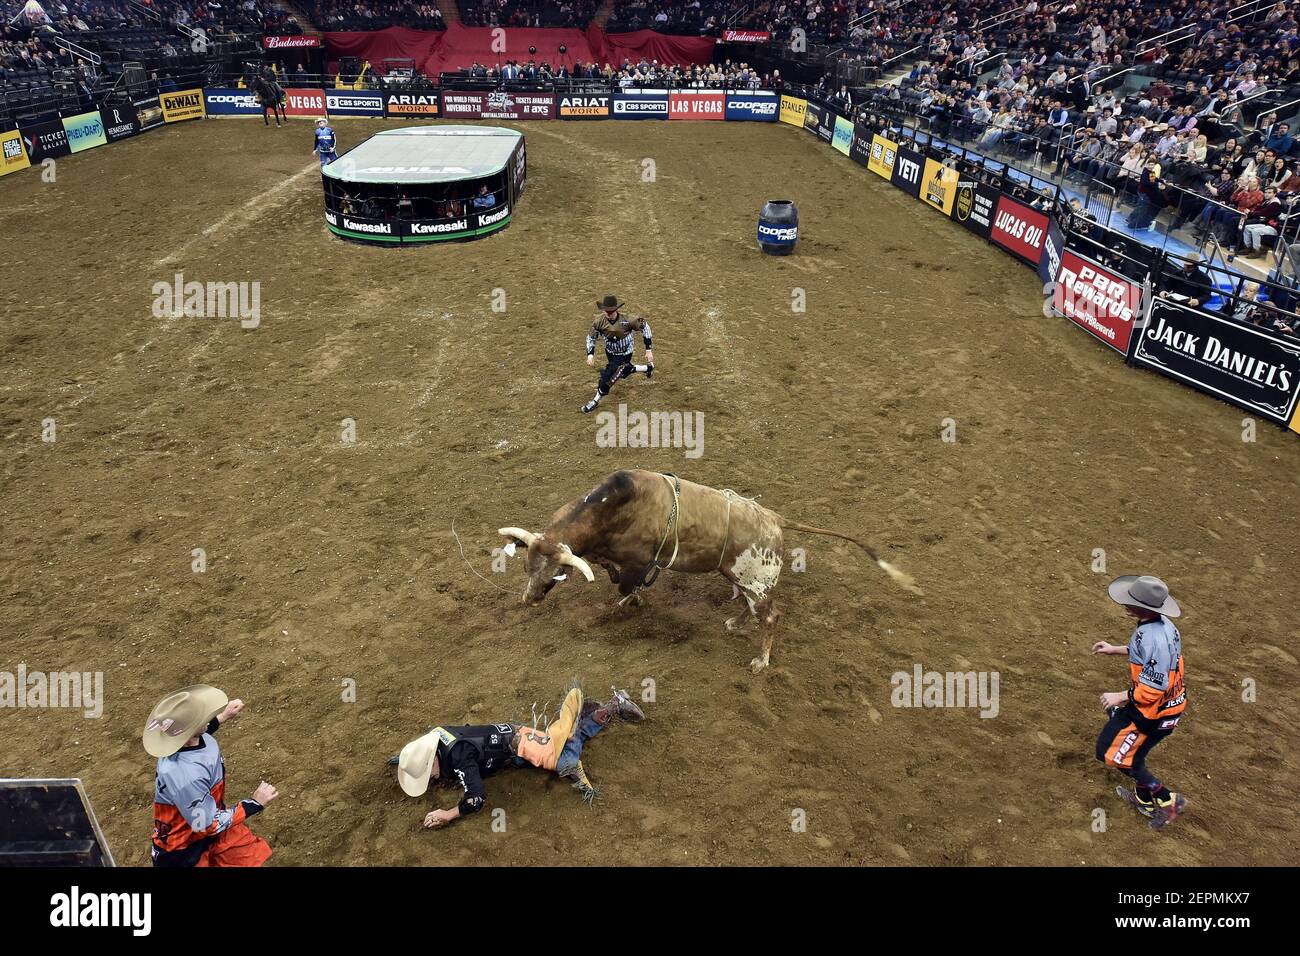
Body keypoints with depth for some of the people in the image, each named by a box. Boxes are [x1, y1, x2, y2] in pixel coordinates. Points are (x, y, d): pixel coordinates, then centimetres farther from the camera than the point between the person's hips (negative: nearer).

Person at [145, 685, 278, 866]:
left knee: (255, 857, 13)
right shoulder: (186, 777, -41)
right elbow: (207, 826, -27)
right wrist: (255, 803, -21)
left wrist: (222, 717, 13)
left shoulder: (179, 739, -19)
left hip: (209, 816, 7)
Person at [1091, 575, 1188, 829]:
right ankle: (1144, 800, 46)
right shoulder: (1162, 624, -5)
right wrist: (1116, 649, 19)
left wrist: (1120, 697, -17)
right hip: (1171, 703, 9)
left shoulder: (1152, 638, -34)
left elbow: (1152, 690, -30)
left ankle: (1167, 801, 16)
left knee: (1113, 753, 7)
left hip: (1154, 711, -9)